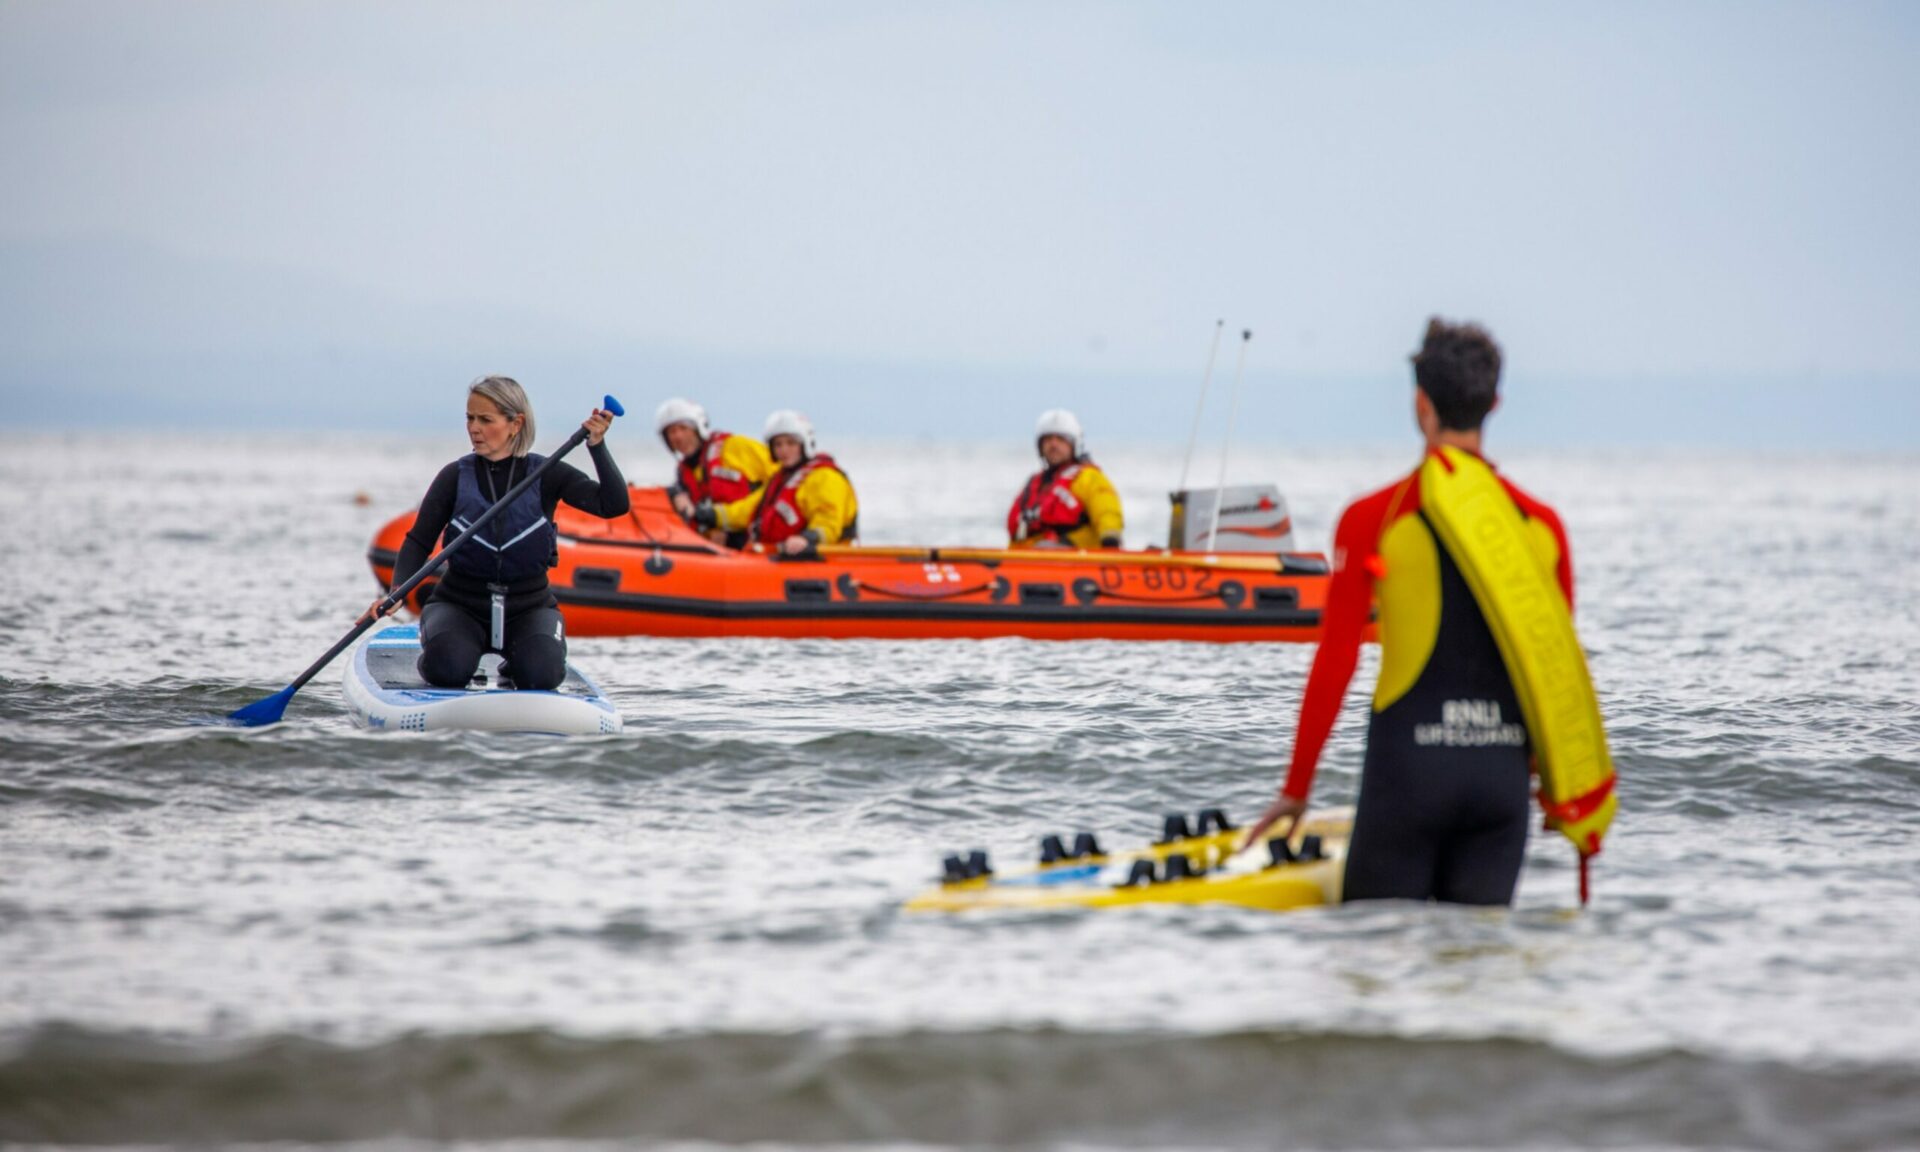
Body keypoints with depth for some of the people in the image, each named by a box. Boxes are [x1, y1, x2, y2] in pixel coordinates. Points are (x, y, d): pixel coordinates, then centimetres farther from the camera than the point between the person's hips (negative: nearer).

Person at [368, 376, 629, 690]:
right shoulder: (456, 477, -3)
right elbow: (419, 542, -7)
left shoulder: (546, 475, -4)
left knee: (540, 674, -28)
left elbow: (614, 505, -15)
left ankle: (515, 666, 10)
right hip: (459, 606, 0)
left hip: (529, 608, 0)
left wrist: (597, 445, -28)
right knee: (448, 670, -30)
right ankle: (431, 655, 9)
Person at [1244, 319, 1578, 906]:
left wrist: (1296, 788, 3)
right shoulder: (1541, 524, 4)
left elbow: (1334, 663, -4)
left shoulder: (1372, 519, -4)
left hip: (1408, 769, -3)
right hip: (1504, 770, 3)